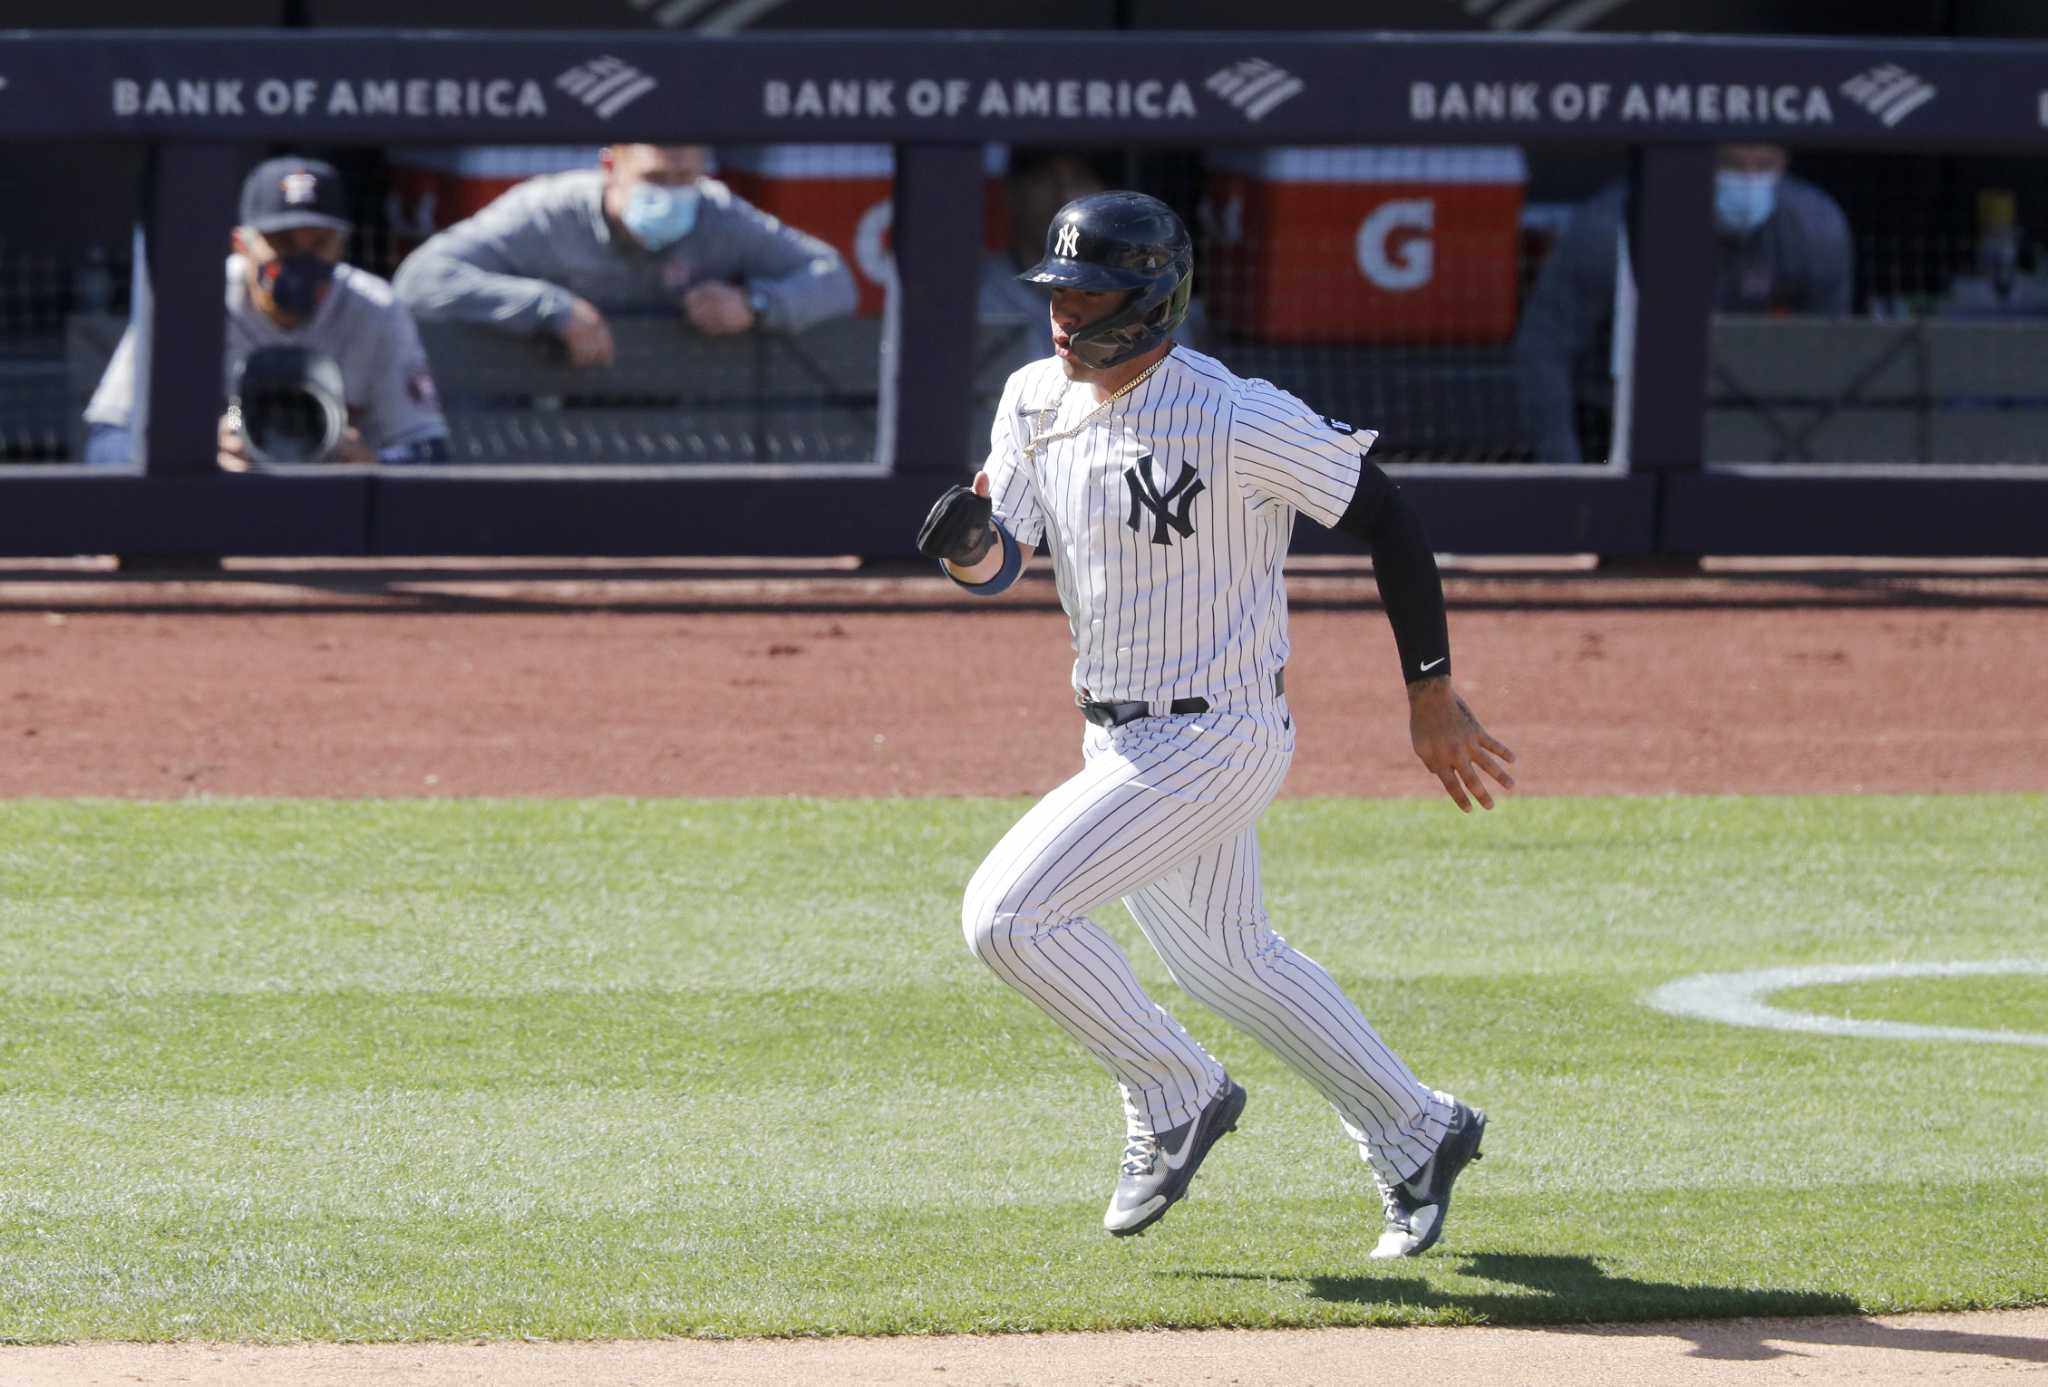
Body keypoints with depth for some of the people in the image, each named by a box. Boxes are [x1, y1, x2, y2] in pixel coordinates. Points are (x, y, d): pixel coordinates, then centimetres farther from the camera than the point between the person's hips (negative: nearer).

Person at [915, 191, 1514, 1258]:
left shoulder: (1239, 423, -21)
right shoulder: (1037, 403, 0)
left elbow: (1385, 519, -14)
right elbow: (997, 567, -2)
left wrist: (1432, 698, -10)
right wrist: (968, 541, -27)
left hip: (1215, 740, -9)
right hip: (1121, 738, 9)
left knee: (1008, 914, -17)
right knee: (1228, 959, 22)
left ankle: (1176, 1097, 3)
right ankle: (1418, 1140, 37)